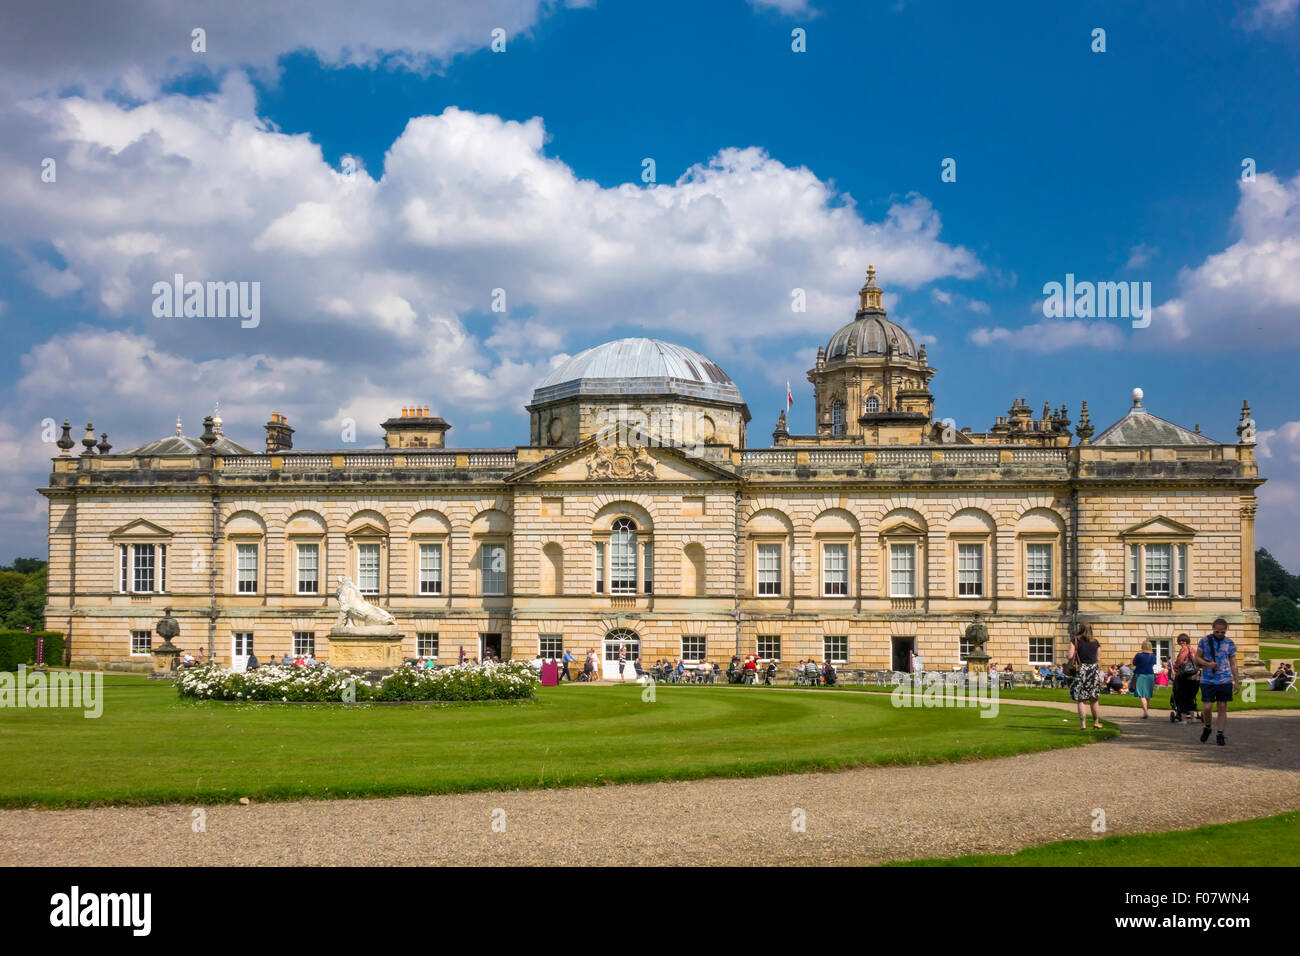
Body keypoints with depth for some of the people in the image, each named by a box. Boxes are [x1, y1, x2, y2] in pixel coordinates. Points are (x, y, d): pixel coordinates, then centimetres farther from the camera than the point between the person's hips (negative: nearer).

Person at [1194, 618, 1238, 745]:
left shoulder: (1229, 643, 6)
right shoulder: (1205, 640, 1)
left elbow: (1233, 664, 10)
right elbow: (1197, 657, 6)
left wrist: (1237, 682, 6)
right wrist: (1207, 664, -14)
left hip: (1225, 681, 1)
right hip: (1208, 680, -1)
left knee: (1222, 708, 2)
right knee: (1207, 707, -7)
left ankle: (1220, 735, 8)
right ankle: (1207, 727, 20)